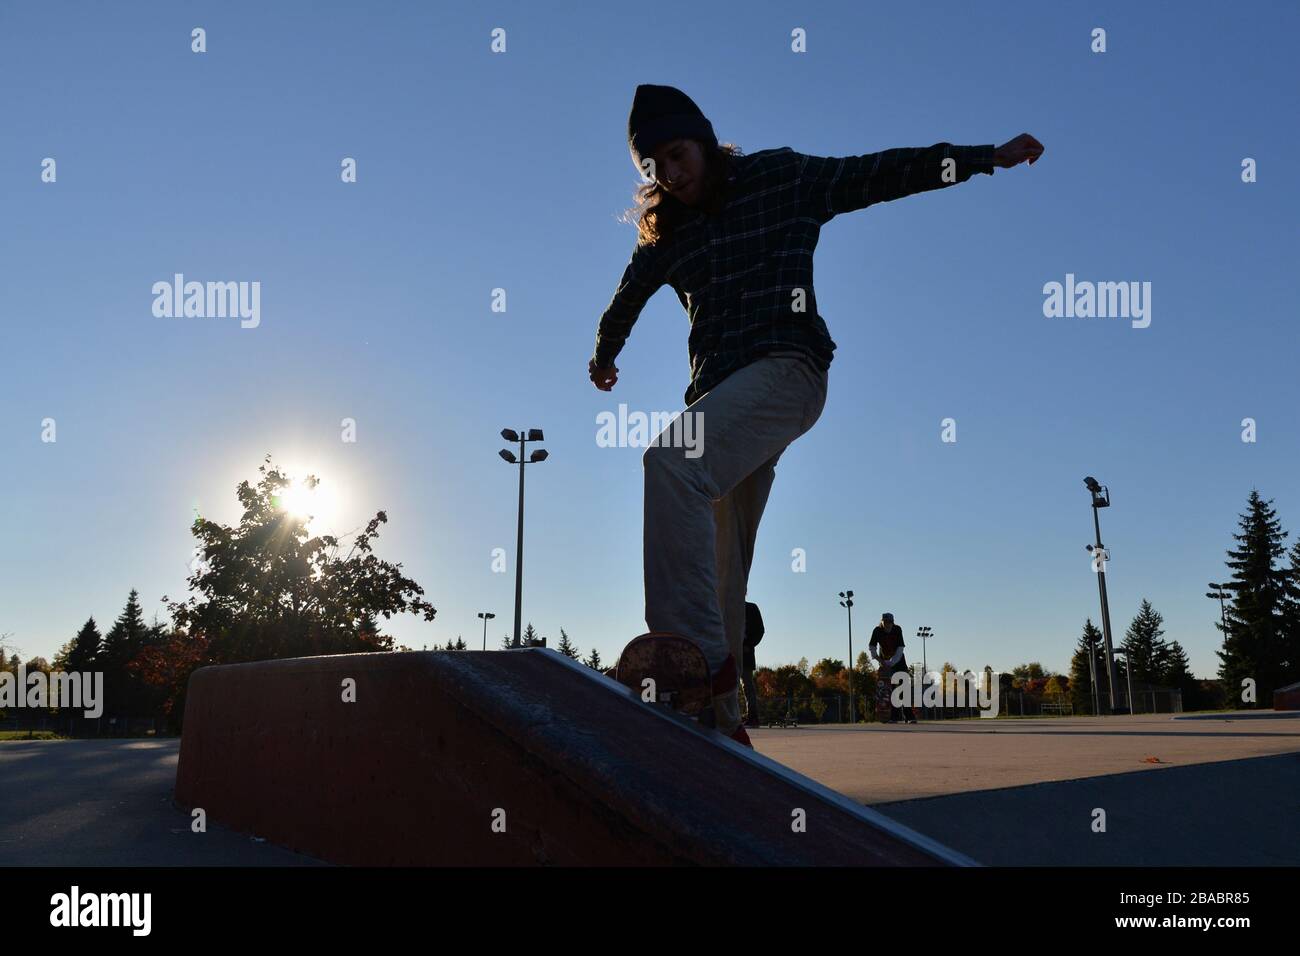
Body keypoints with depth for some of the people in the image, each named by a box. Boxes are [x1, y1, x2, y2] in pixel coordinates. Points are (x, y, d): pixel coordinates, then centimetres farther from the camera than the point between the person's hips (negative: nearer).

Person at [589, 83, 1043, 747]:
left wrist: (989, 156, 9)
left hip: (785, 369, -6)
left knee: (670, 461, -32)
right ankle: (721, 717, 7)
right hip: (719, 392, 6)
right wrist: (603, 356, 51)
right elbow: (628, 298, 36)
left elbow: (883, 173, 10)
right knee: (719, 571, 1)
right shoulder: (666, 231, 20)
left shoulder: (782, 179, 8)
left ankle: (693, 653, -36)